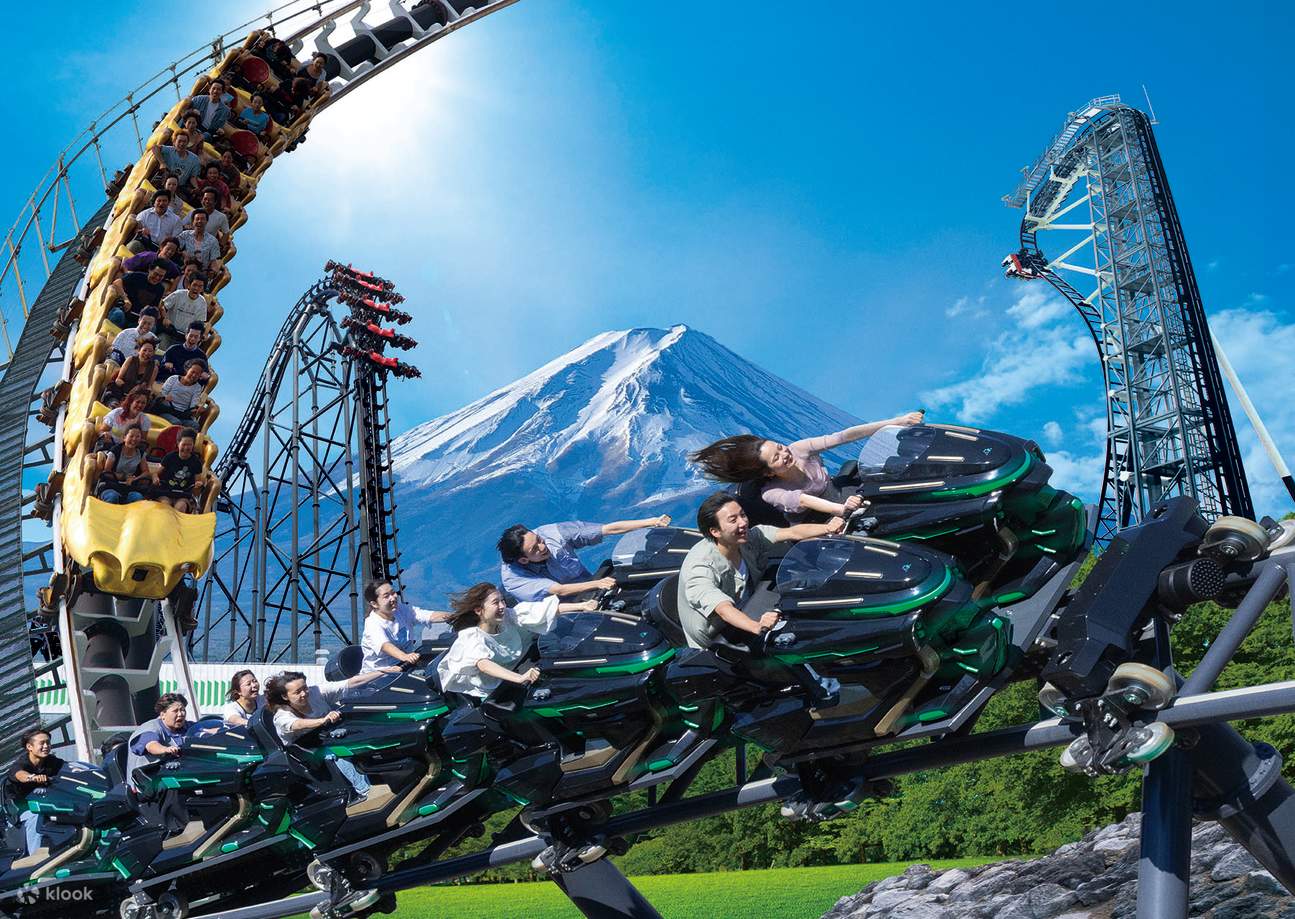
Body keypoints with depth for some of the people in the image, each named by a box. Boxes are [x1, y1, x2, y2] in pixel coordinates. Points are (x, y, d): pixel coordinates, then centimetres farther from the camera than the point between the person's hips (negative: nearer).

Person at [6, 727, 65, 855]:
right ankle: (36, 857, -22)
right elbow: (19, 774, -42)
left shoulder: (52, 762, -5)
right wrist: (33, 777, -63)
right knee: (35, 816, -27)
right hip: (18, 803, -4)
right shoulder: (19, 763, -21)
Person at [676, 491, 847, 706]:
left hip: (748, 612, 8)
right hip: (715, 638, -8)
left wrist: (827, 528, -36)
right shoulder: (698, 568, -31)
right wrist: (757, 627, -61)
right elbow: (724, 610, -43)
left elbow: (791, 533, -19)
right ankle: (823, 693, -14)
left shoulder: (749, 537, -11)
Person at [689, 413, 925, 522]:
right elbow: (801, 500, -40)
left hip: (843, 505, 5)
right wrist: (841, 509, -58)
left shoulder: (799, 450, -10)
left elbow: (843, 436, -17)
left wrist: (897, 422, -20)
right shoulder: (770, 493, -21)